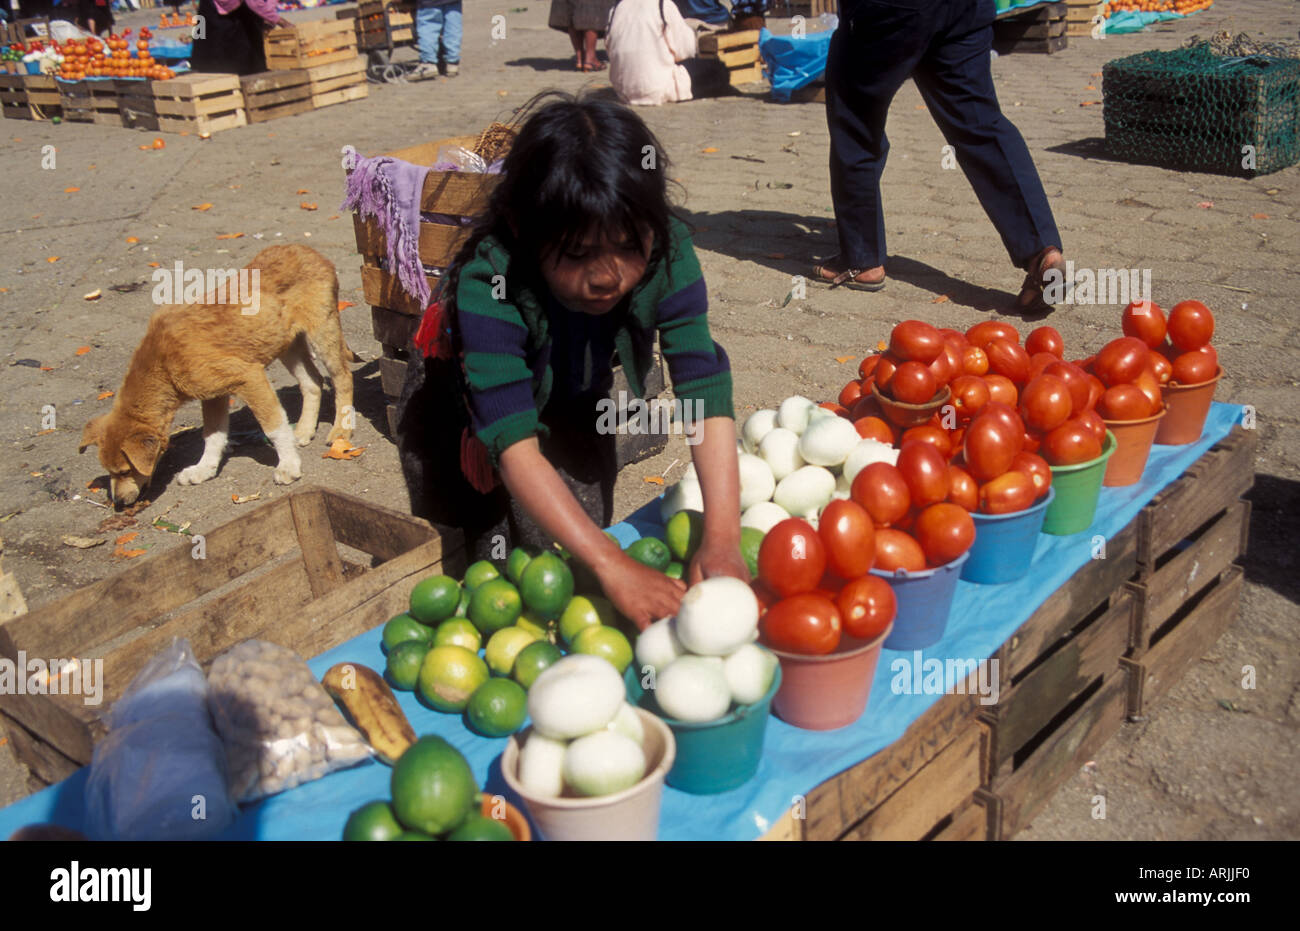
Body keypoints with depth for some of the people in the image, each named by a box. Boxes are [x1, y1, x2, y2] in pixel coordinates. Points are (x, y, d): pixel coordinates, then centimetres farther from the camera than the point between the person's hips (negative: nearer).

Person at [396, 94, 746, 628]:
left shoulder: (666, 254, -33)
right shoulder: (489, 282, -43)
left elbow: (705, 388, -37)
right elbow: (514, 443, -49)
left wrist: (722, 539, -49)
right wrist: (613, 565, -59)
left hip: (574, 400, 3)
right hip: (465, 405, -3)